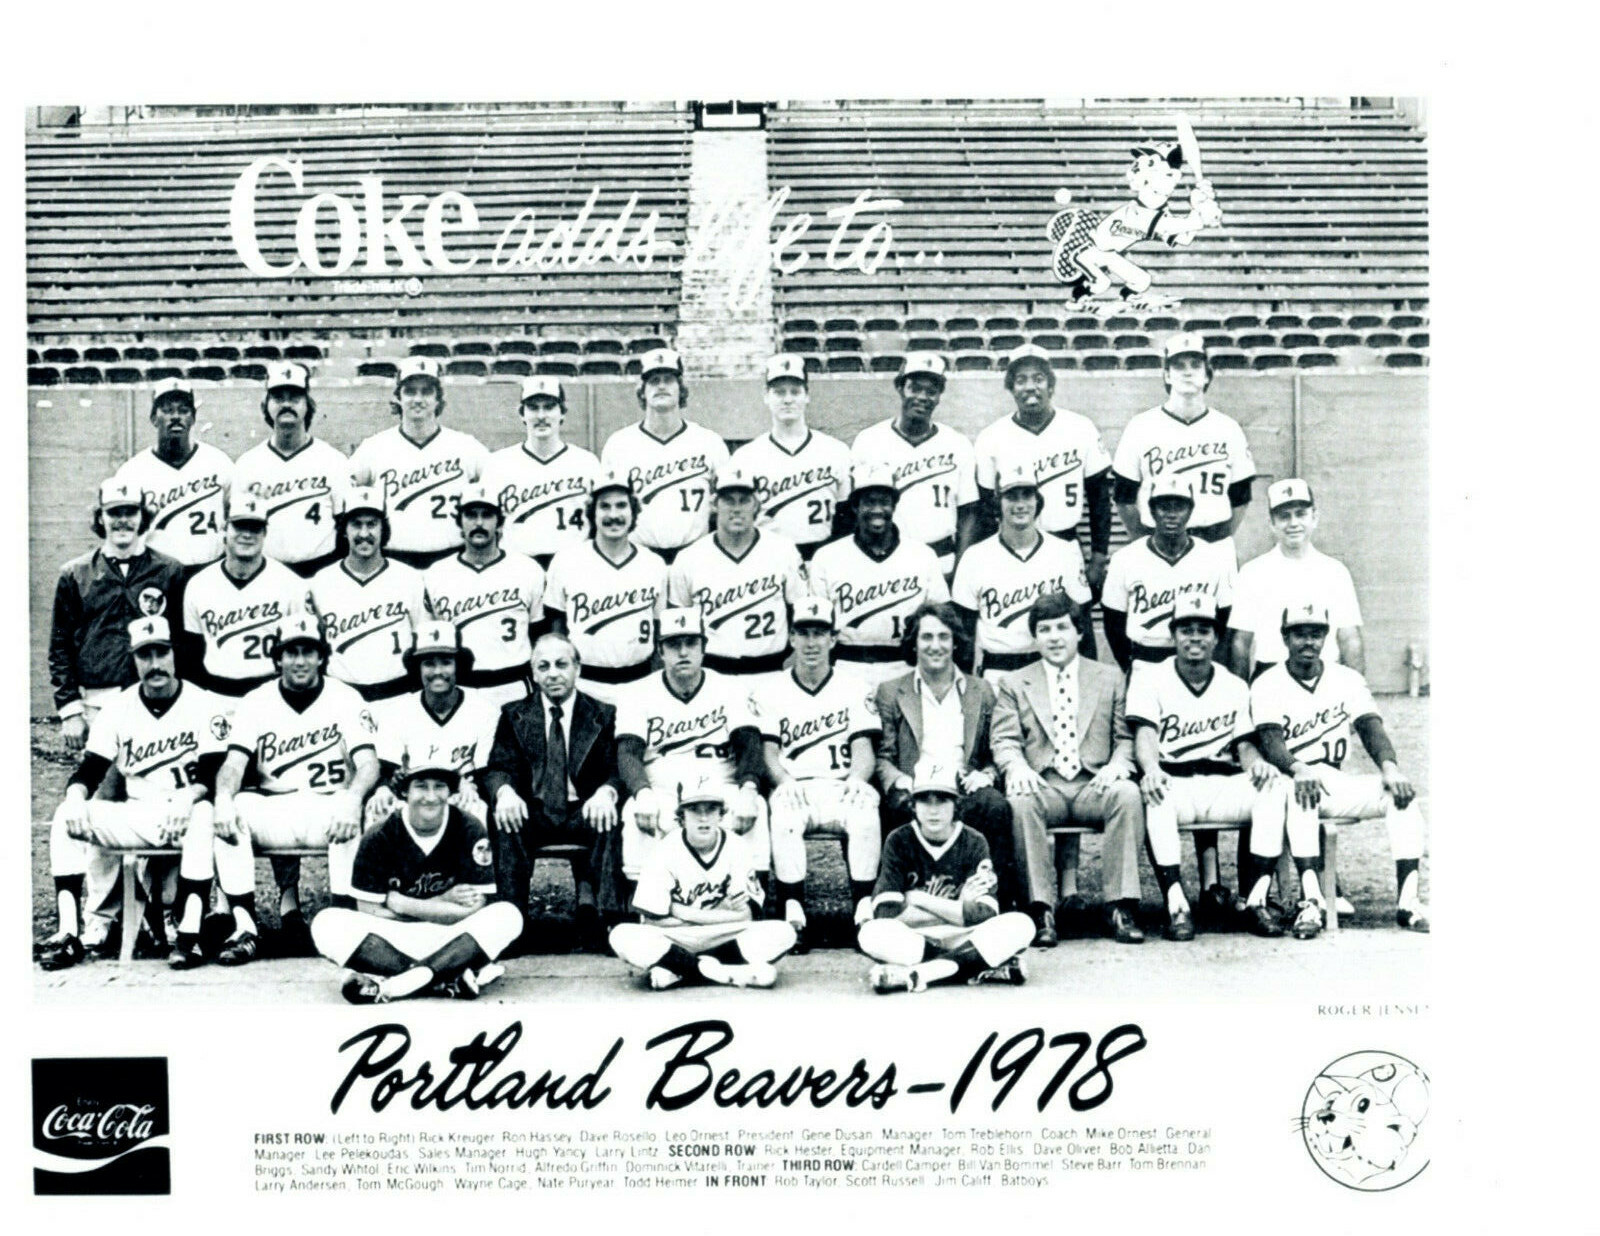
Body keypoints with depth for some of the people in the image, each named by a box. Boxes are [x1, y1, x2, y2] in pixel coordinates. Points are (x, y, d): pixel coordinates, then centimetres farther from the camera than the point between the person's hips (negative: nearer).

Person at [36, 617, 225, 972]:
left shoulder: (203, 704, -4)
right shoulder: (118, 708, 7)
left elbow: (214, 774, -11)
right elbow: (89, 770, 3)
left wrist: (189, 795, -32)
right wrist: (76, 795, -20)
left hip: (184, 816, -4)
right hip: (134, 818, 4)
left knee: (204, 815, -37)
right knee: (67, 817, -17)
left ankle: (189, 935, -38)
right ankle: (68, 934, -22)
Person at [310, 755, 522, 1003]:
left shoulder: (470, 832, -5)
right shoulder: (379, 838, -5)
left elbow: (475, 909, -10)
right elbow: (369, 911, -9)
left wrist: (401, 904, -11)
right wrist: (442, 904, -12)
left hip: (451, 941, 0)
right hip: (392, 941, 0)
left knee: (507, 915, -27)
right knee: (327, 924, -25)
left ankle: (391, 985, -35)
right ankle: (451, 981, -33)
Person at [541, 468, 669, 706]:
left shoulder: (655, 565, 5)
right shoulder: (566, 561, 0)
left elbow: (660, 630, 11)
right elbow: (555, 624, 6)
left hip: (638, 684, 2)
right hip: (584, 684, -1)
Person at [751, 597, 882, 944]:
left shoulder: (854, 690, 16)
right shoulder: (771, 692, 14)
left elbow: (864, 749, 7)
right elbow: (769, 752, 5)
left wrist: (857, 779, -16)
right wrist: (786, 783, -16)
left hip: (841, 790, 1)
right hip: (793, 790, 0)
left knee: (865, 812, -34)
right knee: (783, 815, -36)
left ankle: (864, 910, -29)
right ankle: (793, 911, -35)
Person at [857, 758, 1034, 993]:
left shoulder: (973, 843, 1)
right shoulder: (899, 841, -2)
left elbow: (984, 915, -10)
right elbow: (887, 912, -14)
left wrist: (919, 899, -16)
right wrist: (958, 910, -13)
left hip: (962, 940, 1)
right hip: (909, 942, -1)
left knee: (1021, 925, -24)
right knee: (872, 933, -33)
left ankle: (913, 975, -30)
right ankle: (980, 969, -29)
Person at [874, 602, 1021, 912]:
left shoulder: (982, 691, 23)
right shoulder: (891, 692, 18)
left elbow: (995, 755, 20)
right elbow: (882, 758, 11)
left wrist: (985, 775, -3)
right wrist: (903, 782, -11)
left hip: (965, 790, 2)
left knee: (996, 805, -34)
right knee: (911, 808, -39)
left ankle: (1003, 900, -32)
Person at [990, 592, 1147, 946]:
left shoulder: (1109, 679, 18)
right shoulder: (1014, 684, 16)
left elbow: (1125, 737, 12)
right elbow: (1005, 740, 5)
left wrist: (1117, 765, -10)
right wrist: (1017, 767, -17)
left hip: (1094, 785, 1)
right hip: (1043, 786, 0)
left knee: (1128, 794, -33)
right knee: (1020, 802, -35)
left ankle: (1120, 906, -29)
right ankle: (1041, 910, -32)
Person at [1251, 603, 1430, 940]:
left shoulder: (1348, 680, 10)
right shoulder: (1268, 685, -1)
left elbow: (1371, 727, -4)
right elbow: (1271, 740, -16)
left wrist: (1389, 767, -25)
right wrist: (1298, 769, -39)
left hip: (1339, 786, 4)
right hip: (1292, 783, -4)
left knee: (1401, 791, -21)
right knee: (1302, 790, -39)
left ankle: (1408, 901, -27)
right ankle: (1311, 900, -45)